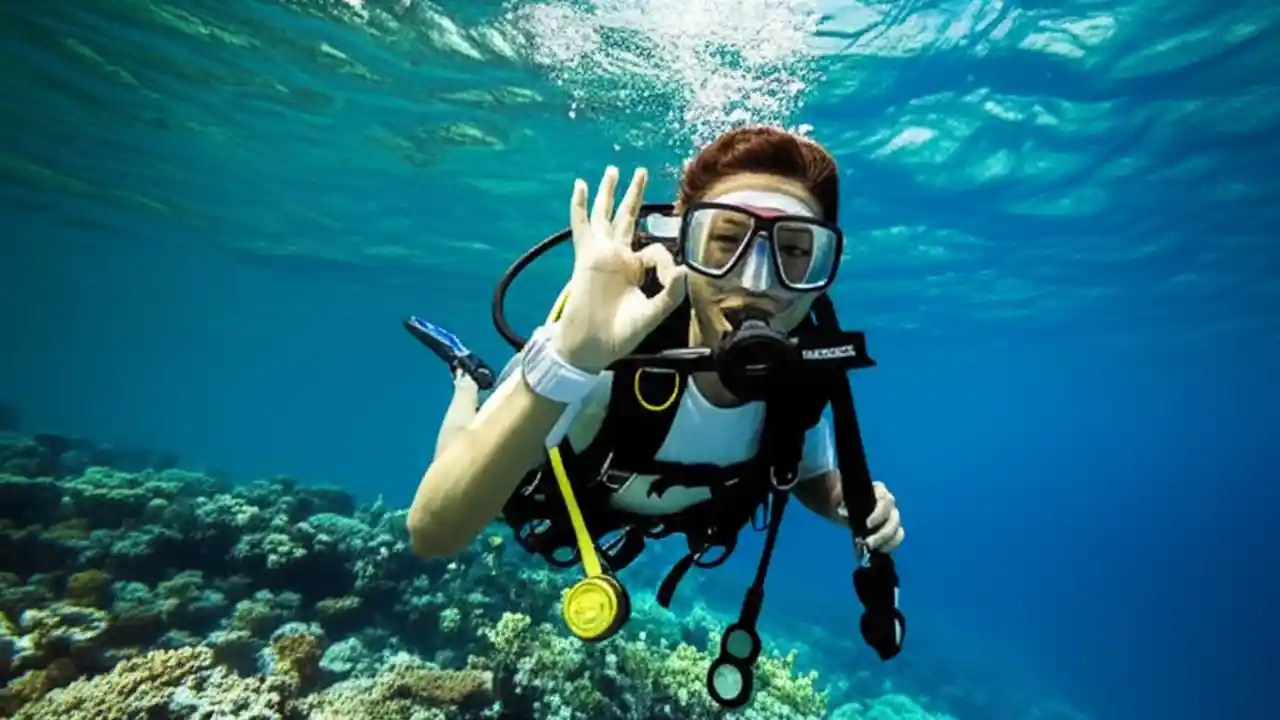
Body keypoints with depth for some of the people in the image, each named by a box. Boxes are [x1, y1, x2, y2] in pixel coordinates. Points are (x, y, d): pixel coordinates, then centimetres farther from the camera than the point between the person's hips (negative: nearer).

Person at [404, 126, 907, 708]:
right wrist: (568, 360, -64)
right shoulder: (606, 351, -45)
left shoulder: (805, 372, -30)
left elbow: (812, 478, -7)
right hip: (542, 504, -3)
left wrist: (856, 506, -31)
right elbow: (432, 535, -50)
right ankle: (473, 386, 42)